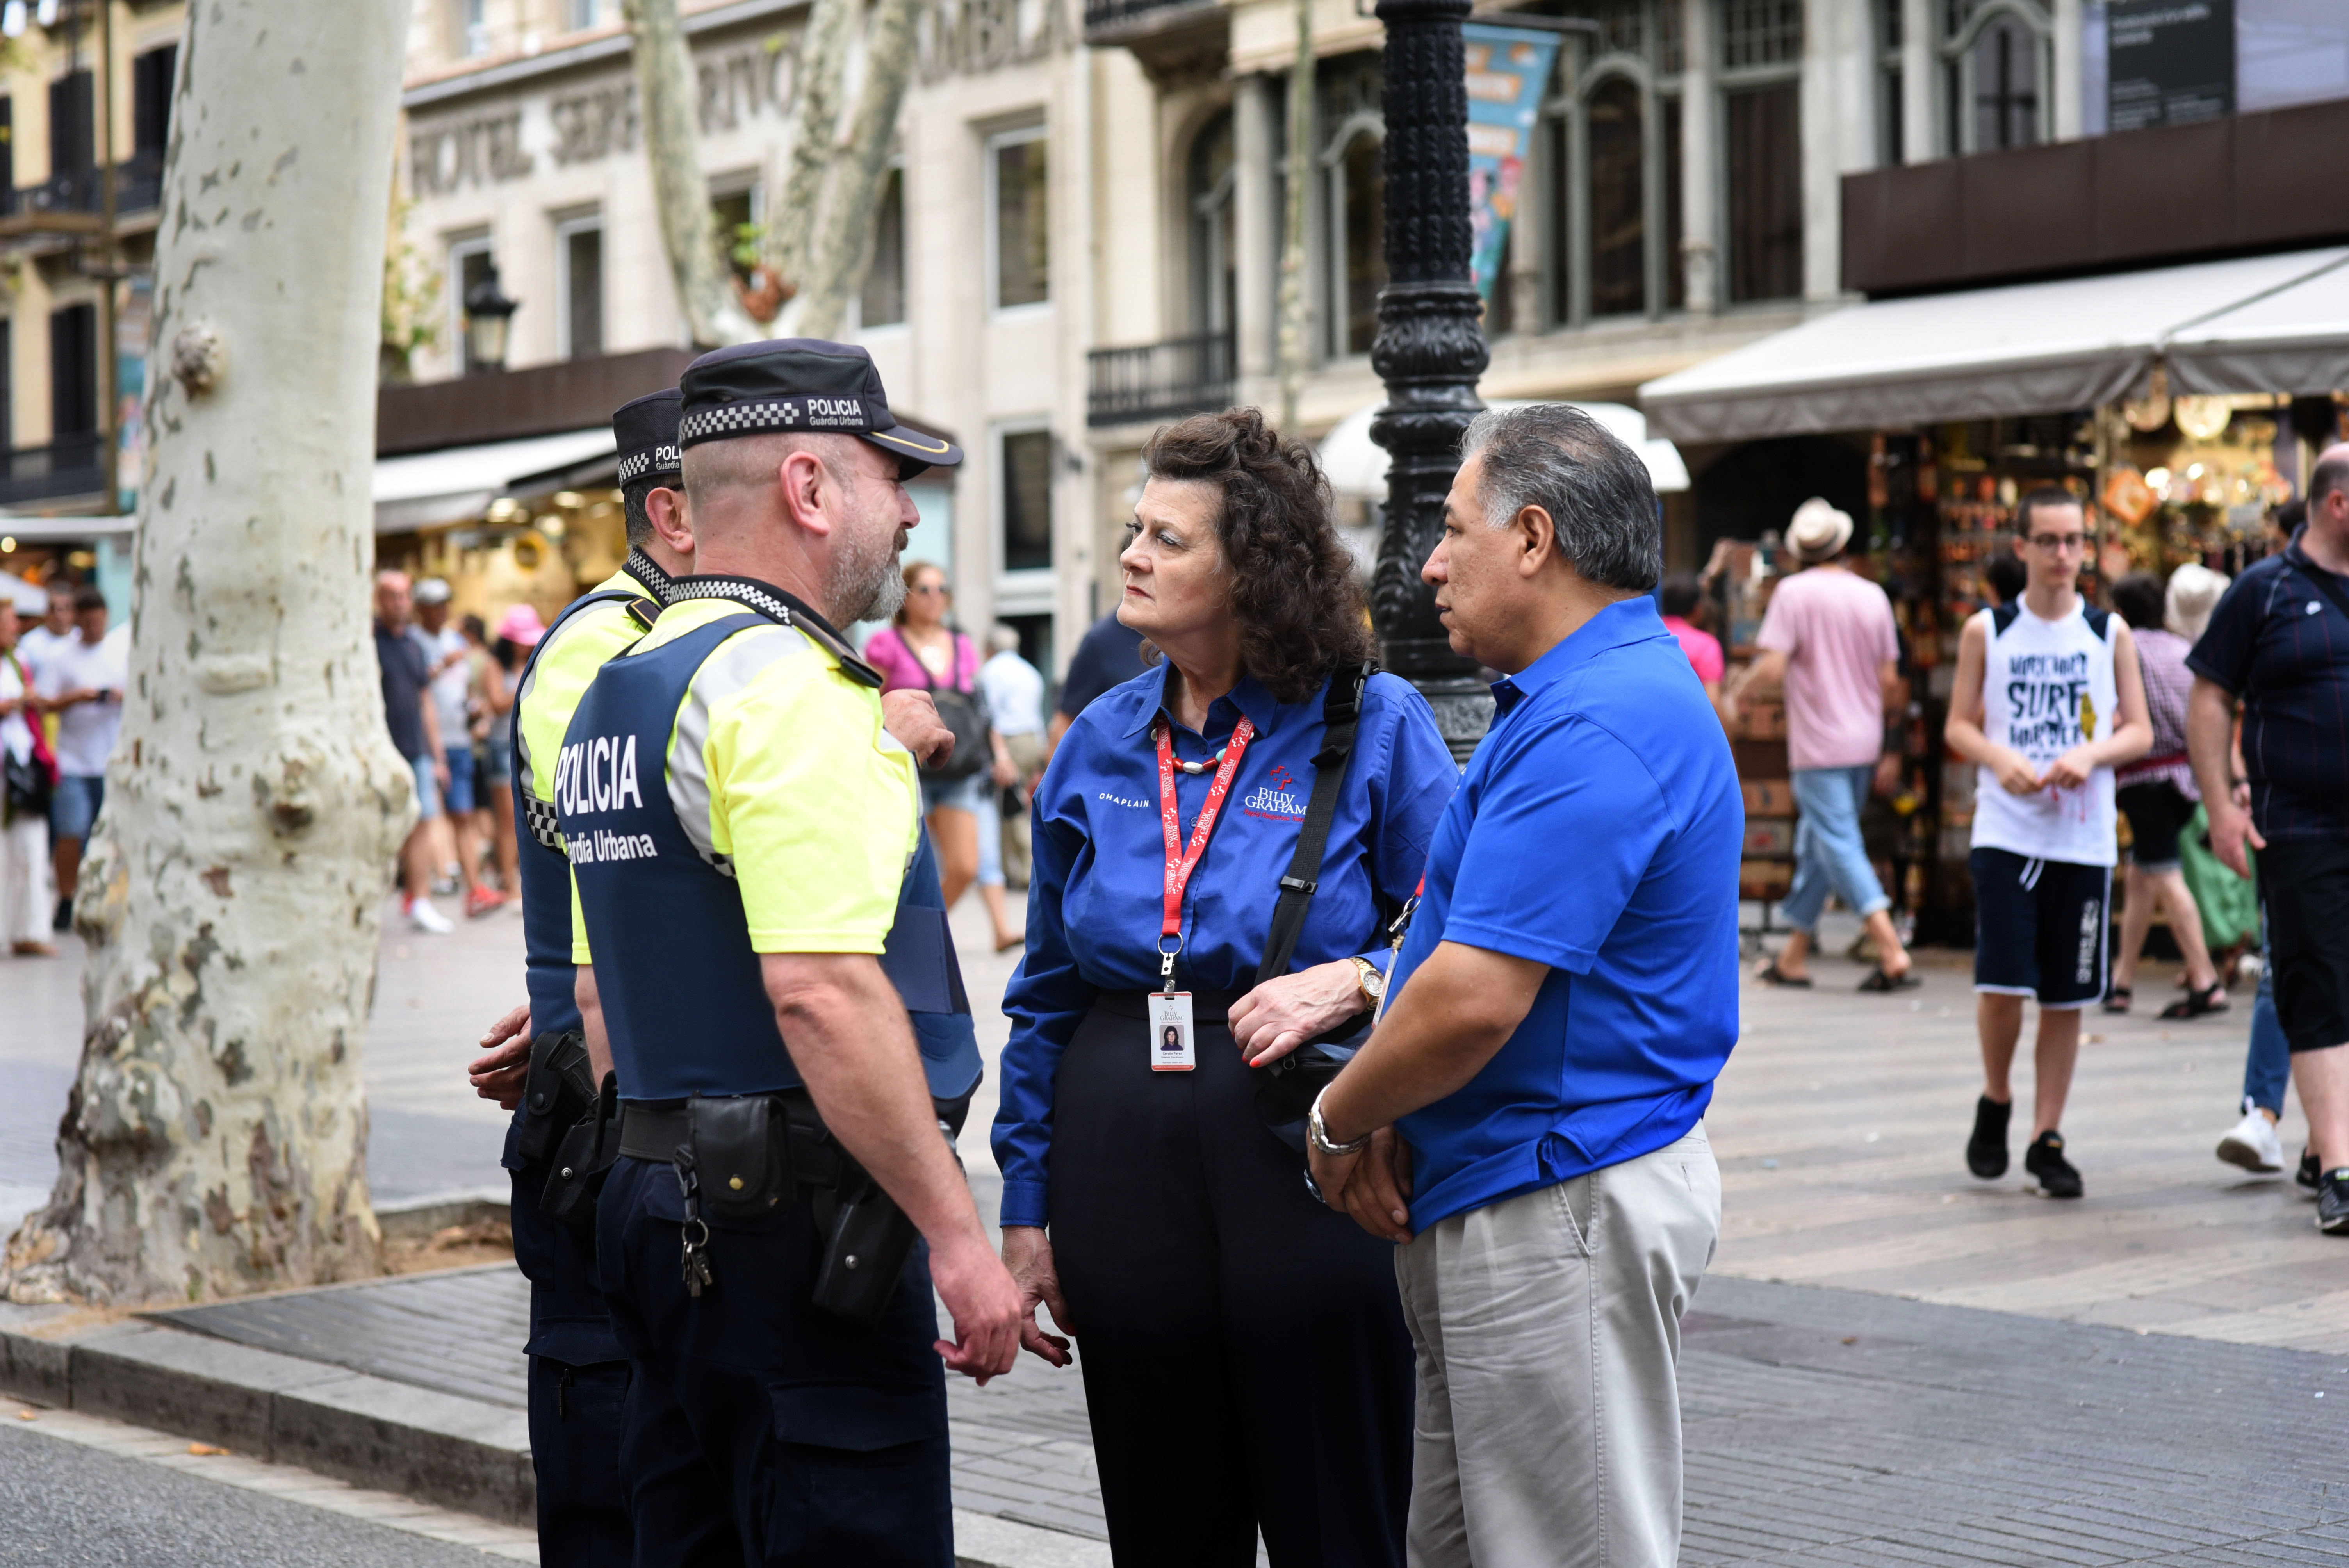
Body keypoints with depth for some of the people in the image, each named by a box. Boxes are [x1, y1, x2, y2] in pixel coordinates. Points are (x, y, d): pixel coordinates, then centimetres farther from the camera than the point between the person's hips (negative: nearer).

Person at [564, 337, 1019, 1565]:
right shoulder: (788, 684, -15)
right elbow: (821, 991, -23)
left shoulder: (613, 693, 17)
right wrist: (956, 1234, -20)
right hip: (800, 1223, -10)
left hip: (660, 1196, 10)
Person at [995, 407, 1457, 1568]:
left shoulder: (1372, 728, -3)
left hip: (1306, 1166, -4)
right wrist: (1025, 1215, 11)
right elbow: (1048, 998, 14)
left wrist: (1354, 982, -21)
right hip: (1122, 1165, 4)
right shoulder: (1100, 744, 9)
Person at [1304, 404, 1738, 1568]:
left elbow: (1474, 999, -26)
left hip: (1560, 1207, -11)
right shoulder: (1580, 697, 15)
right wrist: (1385, 1122, 3)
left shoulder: (1593, 728, -21)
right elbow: (1467, 943, 19)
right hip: (1500, 1197, 11)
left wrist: (1337, 1123, -8)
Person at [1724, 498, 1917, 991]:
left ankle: (1892, 953, -19)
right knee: (1816, 842, 15)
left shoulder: (1794, 593, -9)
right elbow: (1889, 681, 6)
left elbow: (1772, 667, -17)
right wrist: (1888, 716, 26)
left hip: (1819, 744, -6)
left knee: (1839, 846, -7)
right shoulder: (1873, 596, 5)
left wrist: (1739, 691, 2)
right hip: (1864, 742, 6)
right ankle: (1795, 956, 20)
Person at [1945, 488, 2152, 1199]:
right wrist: (2000, 759, -14)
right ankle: (1995, 1101, 15)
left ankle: (2048, 1136, 15)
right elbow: (1959, 726, 6)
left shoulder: (2110, 633, 6)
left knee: (2067, 998, 4)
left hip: (2085, 839, 2)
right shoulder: (1986, 631, 4)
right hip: (2006, 833, -1)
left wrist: (2090, 753, -13)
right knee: (2000, 985, -11)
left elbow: (2140, 732, 7)